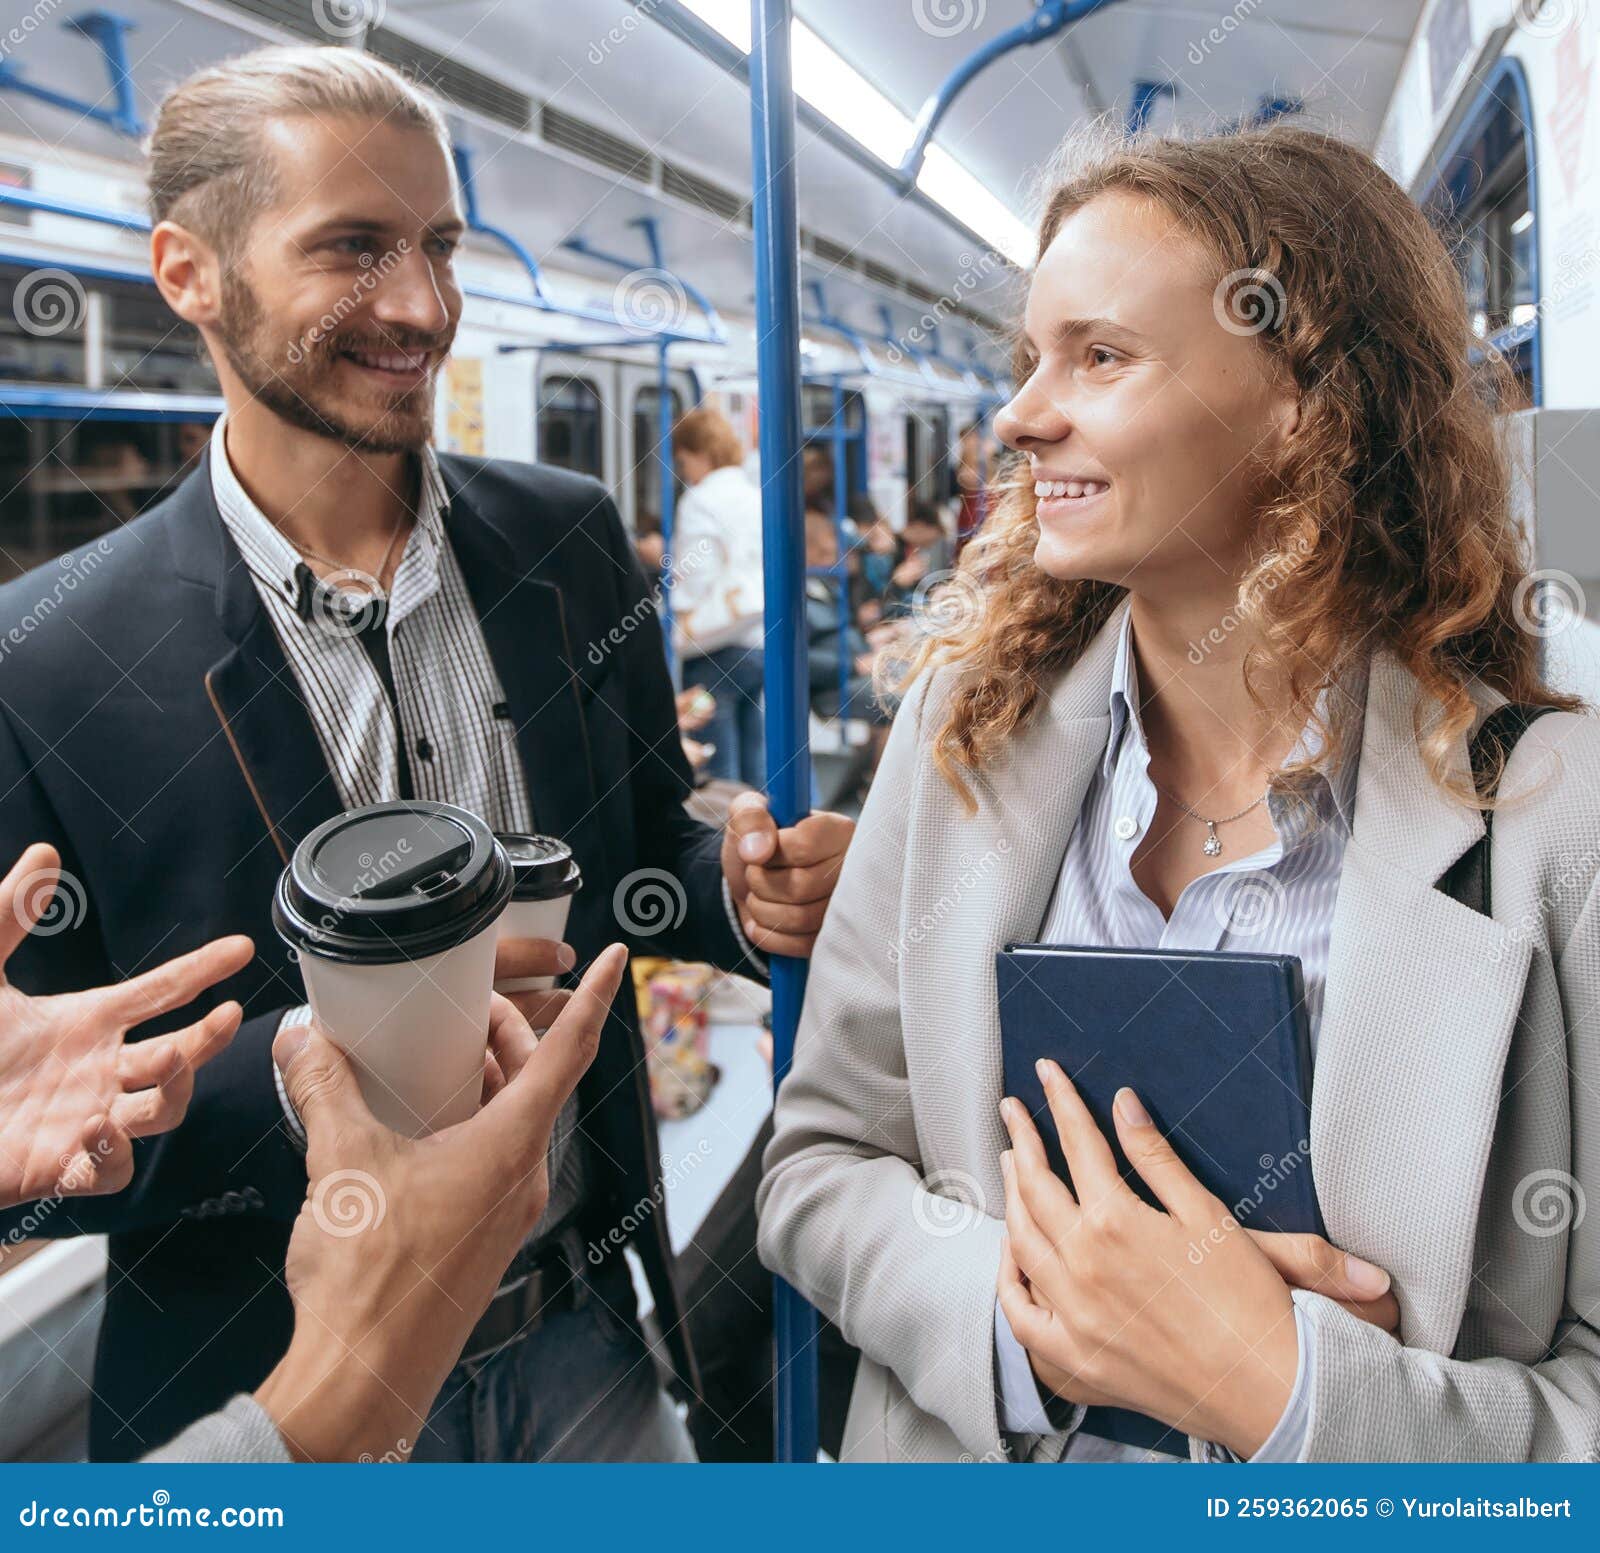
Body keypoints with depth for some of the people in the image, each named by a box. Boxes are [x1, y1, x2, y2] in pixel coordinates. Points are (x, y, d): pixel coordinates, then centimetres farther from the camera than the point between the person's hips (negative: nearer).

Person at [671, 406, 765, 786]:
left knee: (716, 779, -3)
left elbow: (696, 581, -12)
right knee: (754, 770, 12)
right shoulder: (758, 498, 13)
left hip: (716, 650, -7)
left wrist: (683, 630, -2)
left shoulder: (699, 502, -8)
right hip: (762, 642, 7)